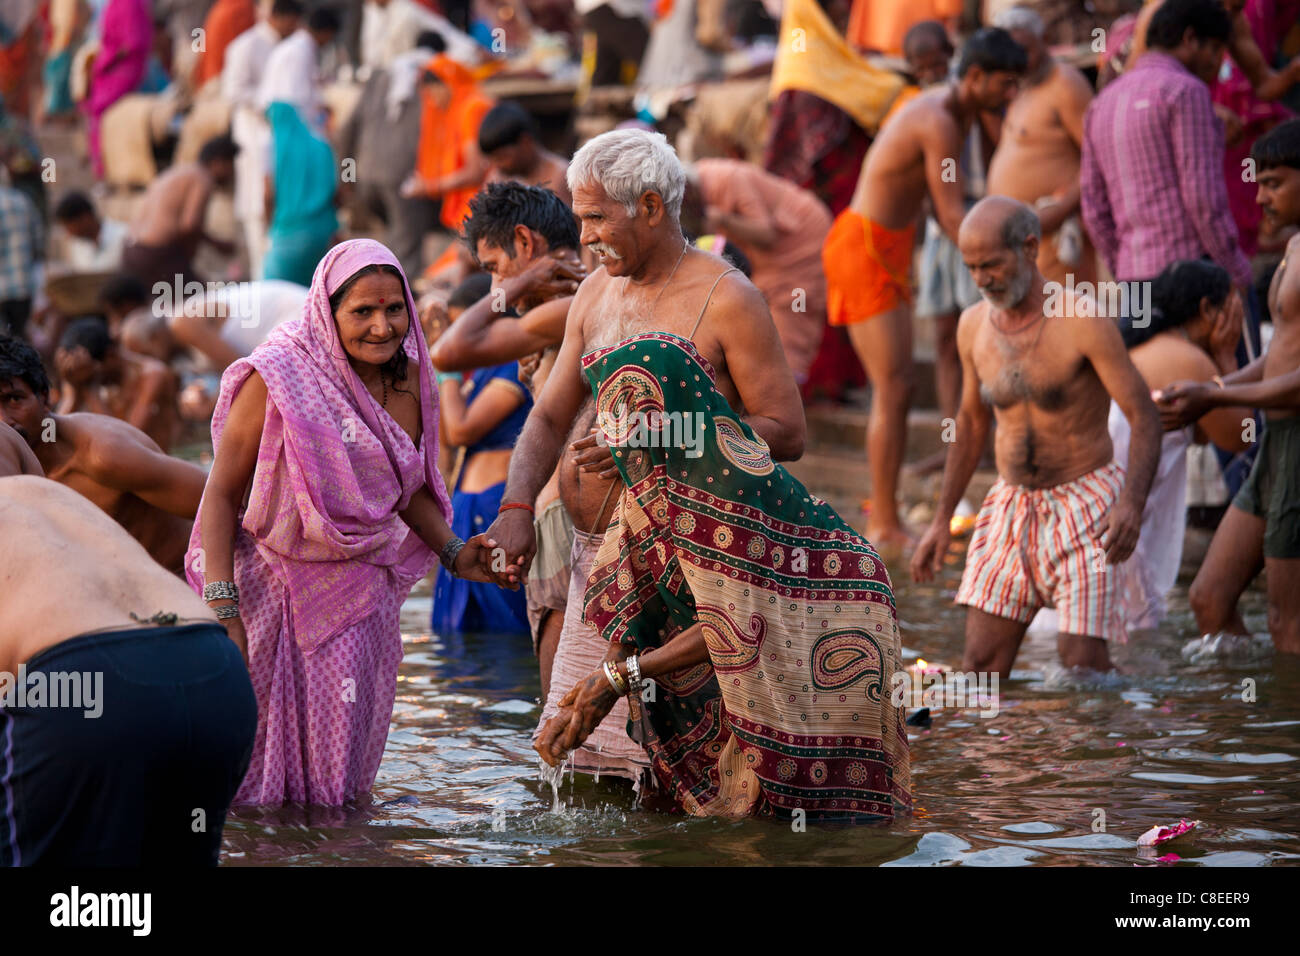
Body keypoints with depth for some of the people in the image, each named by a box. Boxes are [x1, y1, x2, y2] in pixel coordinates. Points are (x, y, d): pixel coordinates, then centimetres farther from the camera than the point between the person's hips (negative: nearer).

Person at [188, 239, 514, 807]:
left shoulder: (409, 380, 0)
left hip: (359, 588, 4)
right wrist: (221, 609, -20)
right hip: (272, 585, -4)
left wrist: (453, 553, 2)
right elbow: (221, 493, -13)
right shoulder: (279, 380, -17)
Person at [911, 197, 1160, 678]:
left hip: (1086, 499, -5)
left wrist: (1132, 503, -34)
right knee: (981, 661, -4)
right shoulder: (974, 326, 2)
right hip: (1013, 503, 5)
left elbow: (1144, 417, -17)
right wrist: (941, 520, 15)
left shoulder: (1083, 321, -16)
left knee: (1082, 660, -14)